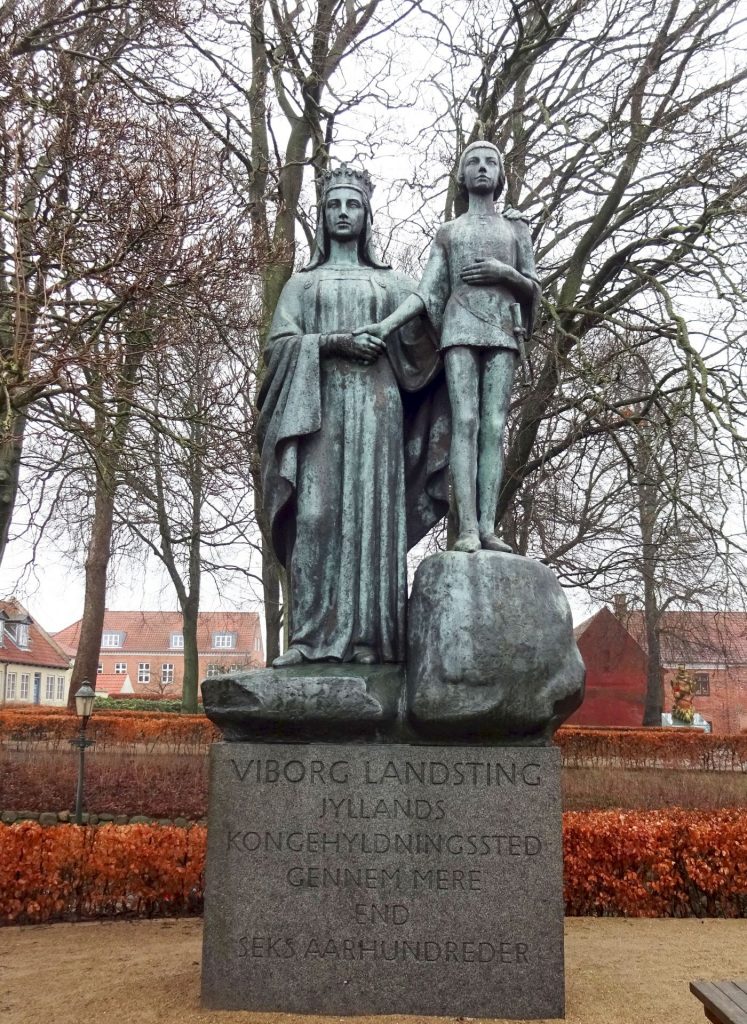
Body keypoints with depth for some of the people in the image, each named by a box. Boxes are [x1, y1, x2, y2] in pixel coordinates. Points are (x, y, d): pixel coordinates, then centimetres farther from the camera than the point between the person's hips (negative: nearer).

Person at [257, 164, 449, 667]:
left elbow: (417, 342, 7)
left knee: (372, 513, -8)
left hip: (376, 407, 0)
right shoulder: (303, 283, 19)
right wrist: (335, 341, -10)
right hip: (320, 407, 0)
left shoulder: (393, 283, 20)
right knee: (318, 513, -11)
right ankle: (313, 636, -14)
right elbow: (280, 344, 5)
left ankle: (368, 636, -11)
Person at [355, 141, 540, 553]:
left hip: (503, 332, 1)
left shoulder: (516, 230, 20)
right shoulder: (447, 232, 18)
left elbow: (534, 291, 16)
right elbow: (426, 293, 8)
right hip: (461, 329, -1)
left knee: (494, 427, -10)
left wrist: (505, 272, -4)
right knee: (465, 421, -16)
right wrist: (387, 324, -7)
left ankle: (488, 527, -16)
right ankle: (467, 527, -23)